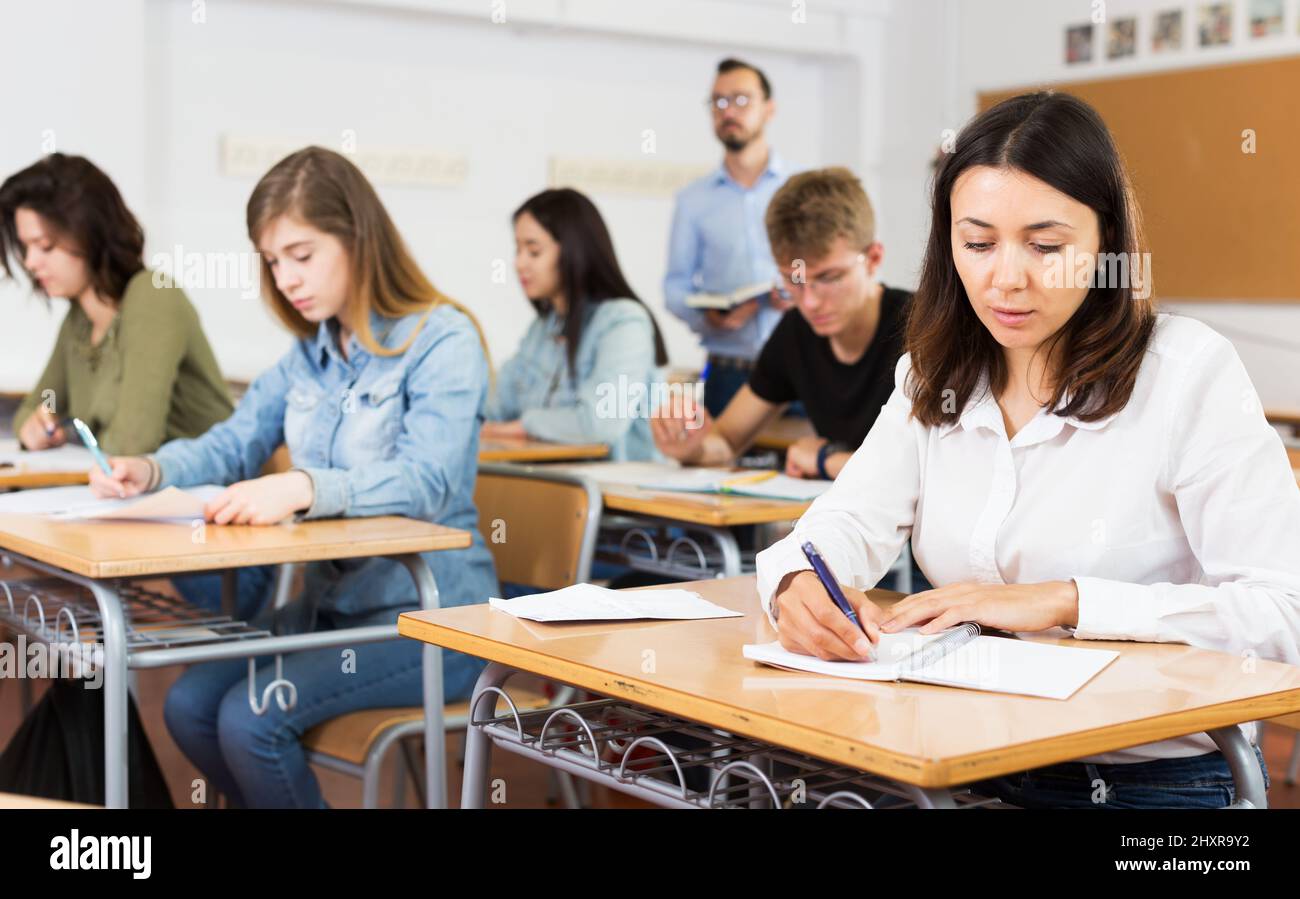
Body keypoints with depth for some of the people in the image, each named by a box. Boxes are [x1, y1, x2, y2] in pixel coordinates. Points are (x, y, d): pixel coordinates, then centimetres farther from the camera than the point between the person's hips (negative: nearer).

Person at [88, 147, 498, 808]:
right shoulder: (311, 350, 10)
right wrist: (150, 470, -9)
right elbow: (233, 444, 13)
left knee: (251, 720, -21)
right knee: (189, 705, -7)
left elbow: (425, 481, -26)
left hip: (431, 616, -7)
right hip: (330, 601, 8)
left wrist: (303, 488, -42)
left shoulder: (441, 339, -13)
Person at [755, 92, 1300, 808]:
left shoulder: (1190, 372, -9)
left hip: (1150, 776, -4)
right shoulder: (934, 378, 8)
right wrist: (799, 586, -27)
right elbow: (850, 523, -3)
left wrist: (1061, 602, -22)